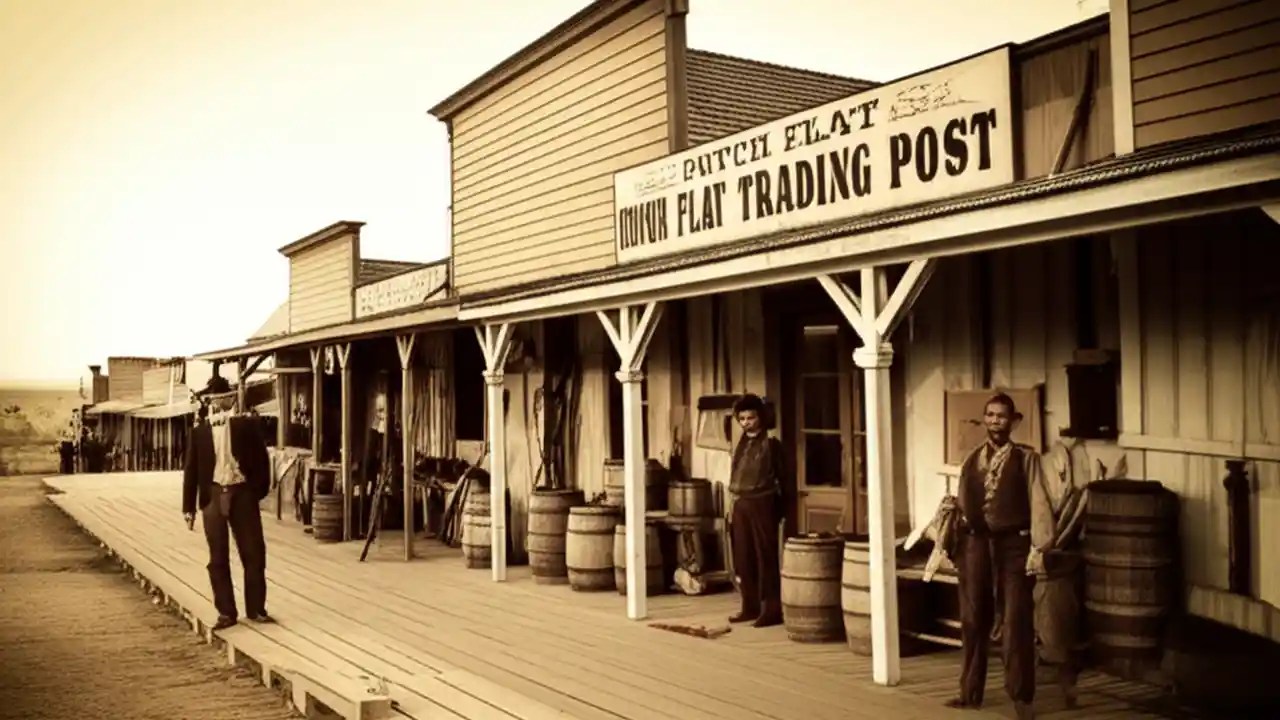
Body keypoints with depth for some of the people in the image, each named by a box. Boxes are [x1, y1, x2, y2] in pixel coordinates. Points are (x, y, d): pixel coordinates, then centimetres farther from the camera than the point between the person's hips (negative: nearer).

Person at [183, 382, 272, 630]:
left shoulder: (247, 426, 3)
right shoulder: (199, 431, 7)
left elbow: (261, 459, 3)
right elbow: (191, 470, 7)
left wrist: (260, 490, -6)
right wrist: (189, 507, 4)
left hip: (243, 494, -1)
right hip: (213, 497, 1)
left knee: (254, 553, 3)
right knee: (218, 558, 5)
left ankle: (256, 608, 14)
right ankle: (226, 612, 14)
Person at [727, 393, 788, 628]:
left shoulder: (770, 444, -6)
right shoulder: (741, 445, 14)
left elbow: (783, 477, -5)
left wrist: (779, 508, -8)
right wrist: (735, 505, 14)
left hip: (762, 504, -7)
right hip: (741, 505, 7)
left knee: (766, 558, -4)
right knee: (743, 559, 9)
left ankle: (772, 610, 0)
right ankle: (750, 607, 18)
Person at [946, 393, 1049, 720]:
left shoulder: (1026, 457, 0)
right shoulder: (971, 459, 11)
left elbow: (1037, 504, -5)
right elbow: (961, 505, 10)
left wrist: (1038, 548, -13)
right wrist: (955, 542, 4)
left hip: (1013, 543, -4)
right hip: (974, 543, 4)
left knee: (1016, 622, -2)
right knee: (973, 620, 11)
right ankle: (971, 692, 23)